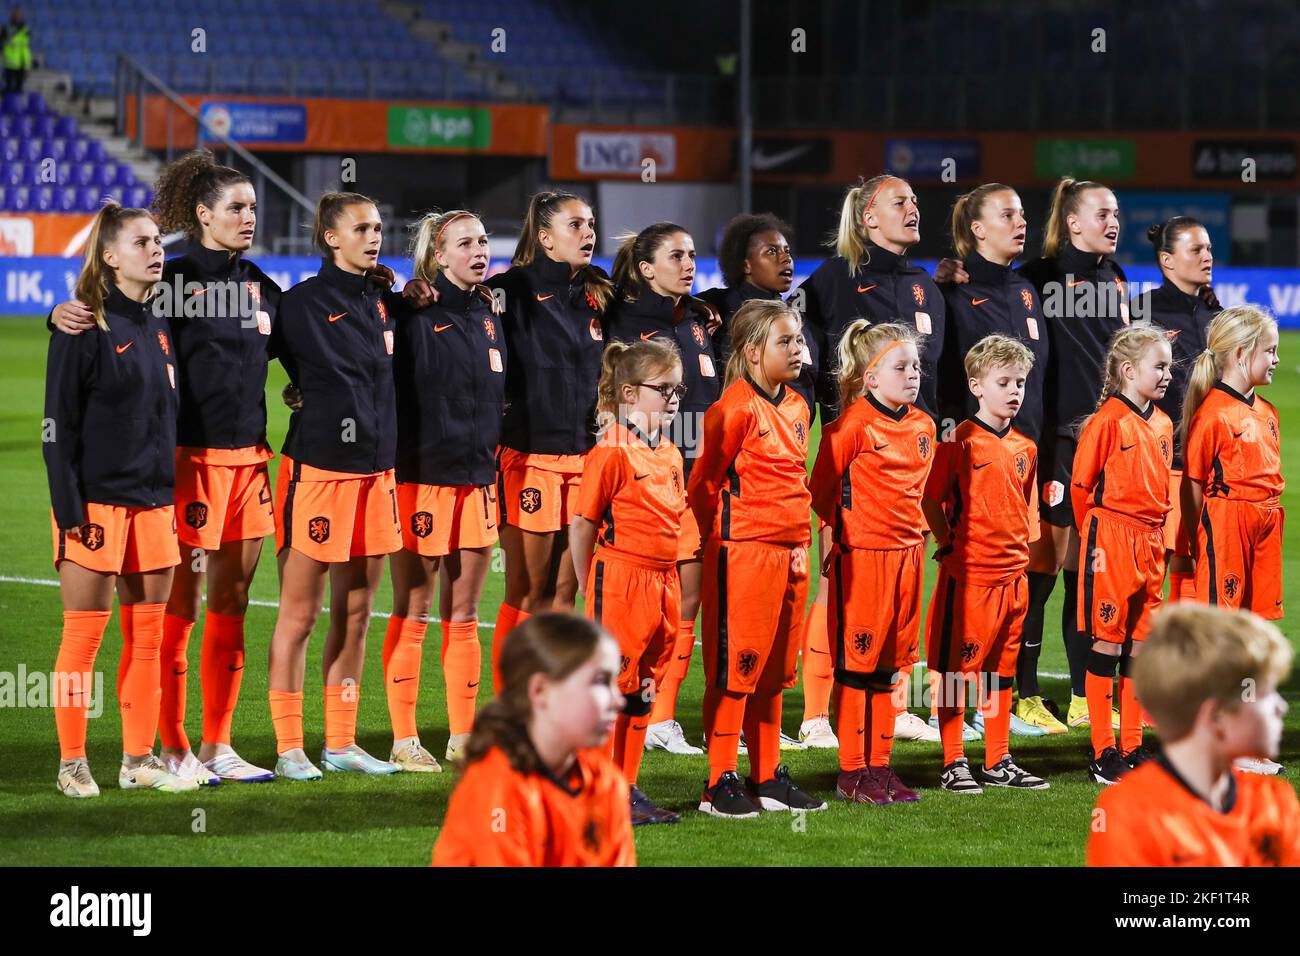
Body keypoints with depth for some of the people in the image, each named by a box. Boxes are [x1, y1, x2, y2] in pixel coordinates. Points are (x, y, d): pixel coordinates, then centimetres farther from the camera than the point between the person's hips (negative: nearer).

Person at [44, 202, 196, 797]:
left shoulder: (157, 328, 13)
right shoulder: (85, 328, -8)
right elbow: (59, 424, -10)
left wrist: (178, 500, 15)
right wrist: (69, 508, -16)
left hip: (153, 501, 7)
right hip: (97, 499, -7)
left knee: (147, 636, 7)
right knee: (85, 632, -2)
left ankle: (139, 761, 13)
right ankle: (72, 764, 5)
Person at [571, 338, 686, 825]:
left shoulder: (671, 454, 12)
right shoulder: (612, 453, -12)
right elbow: (582, 525, -9)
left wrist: (672, 584, 16)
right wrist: (591, 591, -5)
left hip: (663, 583, 8)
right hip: (620, 580, -8)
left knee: (644, 689, 12)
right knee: (612, 686, -4)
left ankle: (627, 787, 20)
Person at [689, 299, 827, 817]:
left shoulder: (795, 407, 13)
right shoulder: (736, 408, -12)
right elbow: (703, 481, -10)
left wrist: (800, 543, 17)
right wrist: (719, 536, -1)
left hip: (788, 554, 8)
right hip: (742, 554, -8)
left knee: (773, 670, 13)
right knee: (735, 666, -4)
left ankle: (768, 778, 21)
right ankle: (720, 784, -1)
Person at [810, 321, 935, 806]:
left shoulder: (923, 427, 10)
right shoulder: (853, 426, -11)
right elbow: (820, 489, -6)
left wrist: (916, 529, 15)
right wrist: (841, 531, 1)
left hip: (908, 553, 7)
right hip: (860, 557, -7)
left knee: (892, 663, 10)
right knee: (856, 662, -1)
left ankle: (880, 765, 17)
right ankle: (852, 771, 4)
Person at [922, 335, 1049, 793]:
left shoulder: (1025, 448, 12)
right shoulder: (960, 441, -8)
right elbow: (931, 500, -6)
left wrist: (1023, 549, 13)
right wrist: (948, 546, -8)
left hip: (1012, 573, 7)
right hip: (967, 572, -6)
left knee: (1001, 669, 12)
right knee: (955, 668, -1)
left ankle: (999, 763, 20)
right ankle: (953, 764, 3)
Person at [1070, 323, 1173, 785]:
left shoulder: (1162, 425, 11)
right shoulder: (1108, 421, -12)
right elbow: (1081, 485, -8)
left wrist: (1157, 531, 13)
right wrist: (1095, 536, -2)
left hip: (1150, 544, 7)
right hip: (1110, 541, -7)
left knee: (1140, 645, 10)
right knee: (1107, 643, -2)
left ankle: (1133, 748, 17)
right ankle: (1103, 754, 2)